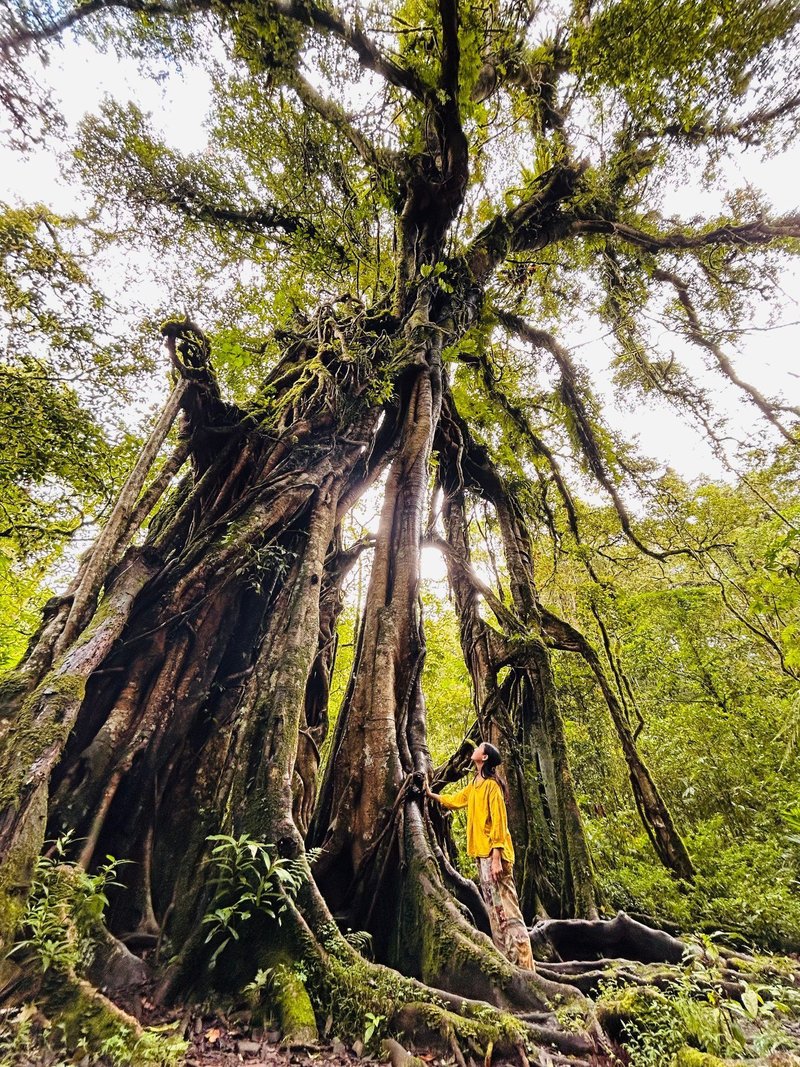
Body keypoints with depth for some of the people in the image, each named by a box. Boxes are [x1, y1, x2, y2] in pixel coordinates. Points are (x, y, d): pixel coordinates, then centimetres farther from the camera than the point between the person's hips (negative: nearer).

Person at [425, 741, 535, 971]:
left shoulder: (491, 785, -14)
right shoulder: (474, 785, 13)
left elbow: (499, 822, -18)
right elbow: (454, 800, 28)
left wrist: (496, 858, -21)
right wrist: (431, 795, 36)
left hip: (493, 855, -9)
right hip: (482, 854, 9)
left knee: (507, 910, -8)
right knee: (495, 911, 15)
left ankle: (524, 966, -3)